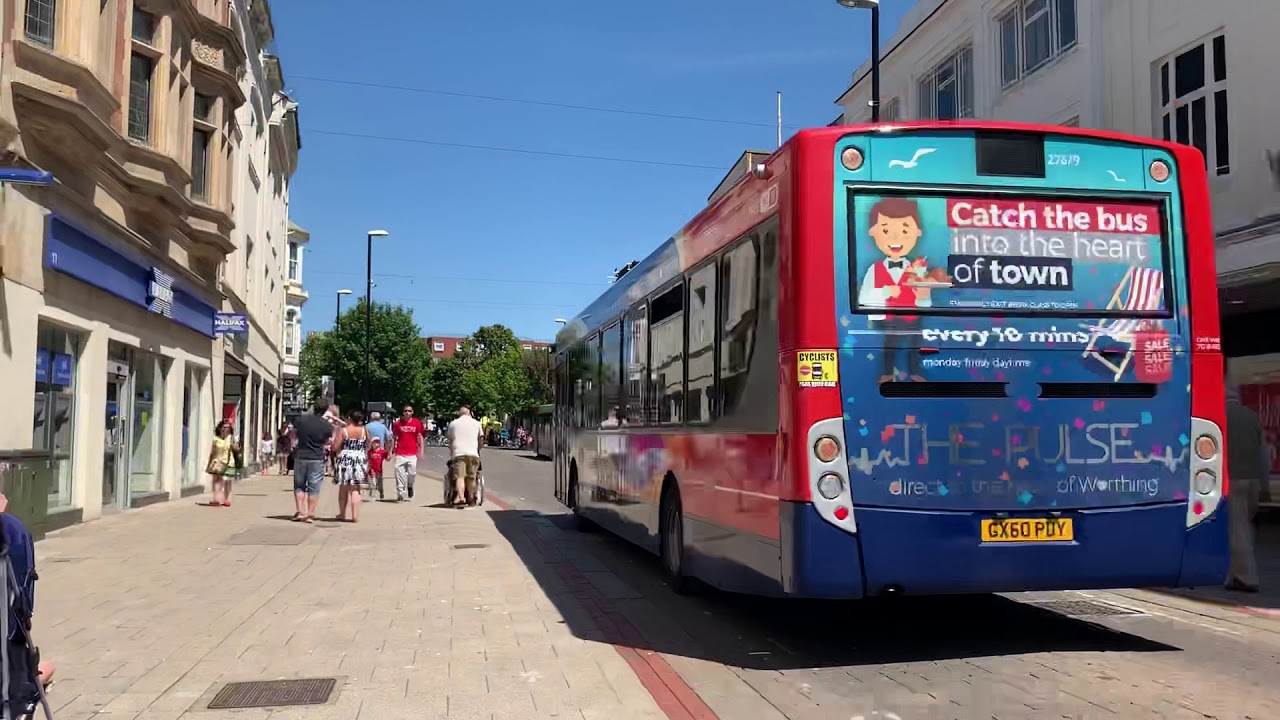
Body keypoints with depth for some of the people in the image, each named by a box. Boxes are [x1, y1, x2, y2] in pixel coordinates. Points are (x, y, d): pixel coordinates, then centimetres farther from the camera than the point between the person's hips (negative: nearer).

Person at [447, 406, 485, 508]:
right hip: (473, 453, 1)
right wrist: (478, 449, 28)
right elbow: (481, 439, 14)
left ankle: (460, 498, -27)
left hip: (458, 453, -1)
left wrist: (451, 452, 30)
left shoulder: (453, 423, 16)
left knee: (460, 477, -10)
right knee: (471, 478, 8)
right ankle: (471, 499, 11)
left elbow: (450, 440, 20)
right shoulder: (477, 423, 15)